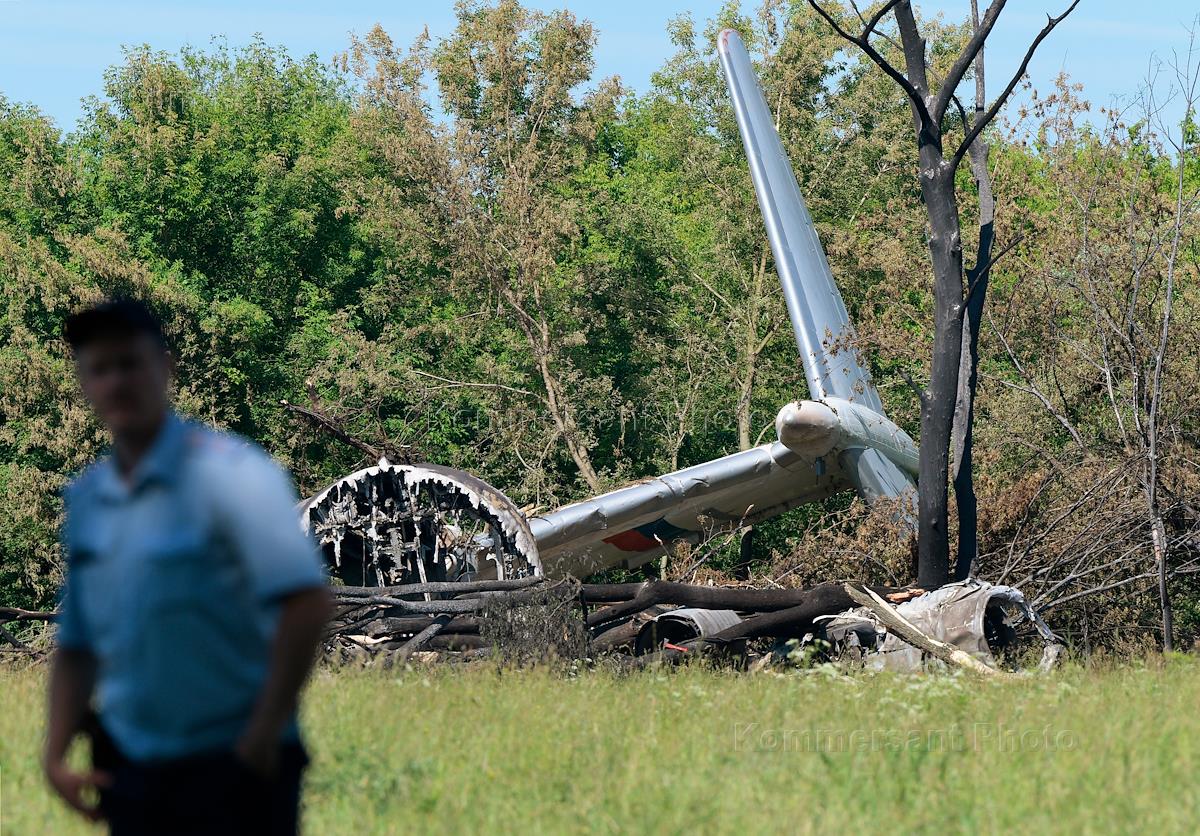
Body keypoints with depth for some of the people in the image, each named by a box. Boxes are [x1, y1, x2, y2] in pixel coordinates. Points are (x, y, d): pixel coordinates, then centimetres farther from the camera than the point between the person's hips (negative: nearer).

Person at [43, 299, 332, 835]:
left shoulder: (227, 472, -12)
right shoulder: (85, 498, 8)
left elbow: (307, 601, -19)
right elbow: (75, 645, 16)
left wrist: (265, 731, -17)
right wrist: (56, 755, 5)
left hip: (229, 769, -6)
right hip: (130, 768, 6)